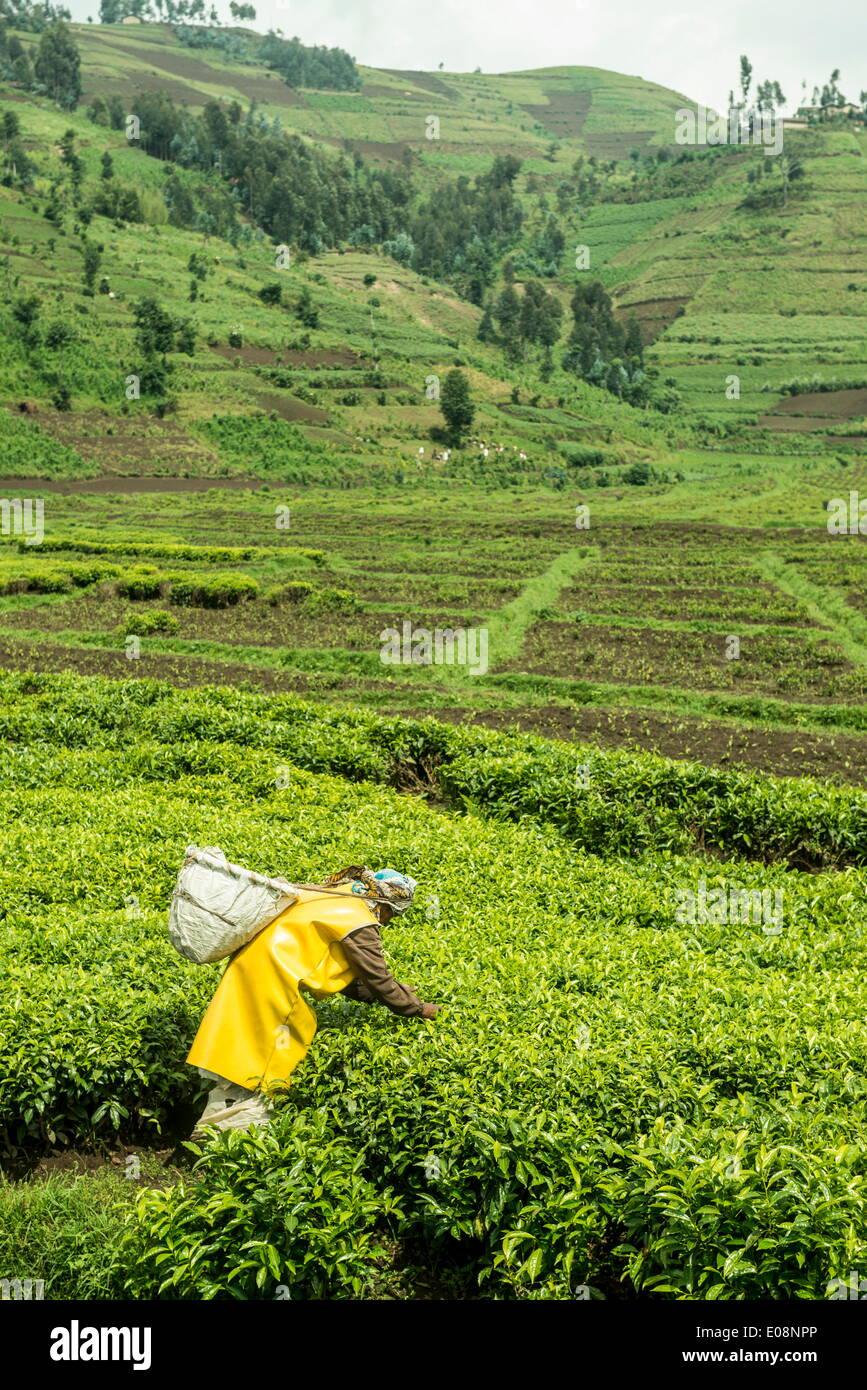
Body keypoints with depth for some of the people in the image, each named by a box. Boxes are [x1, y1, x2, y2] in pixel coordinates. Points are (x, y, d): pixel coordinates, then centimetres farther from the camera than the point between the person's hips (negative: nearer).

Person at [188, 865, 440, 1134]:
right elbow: (378, 978, -5)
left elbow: (341, 972, 24)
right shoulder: (359, 923, -9)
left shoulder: (336, 900, 19)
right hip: (272, 966, -10)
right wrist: (417, 1008, 7)